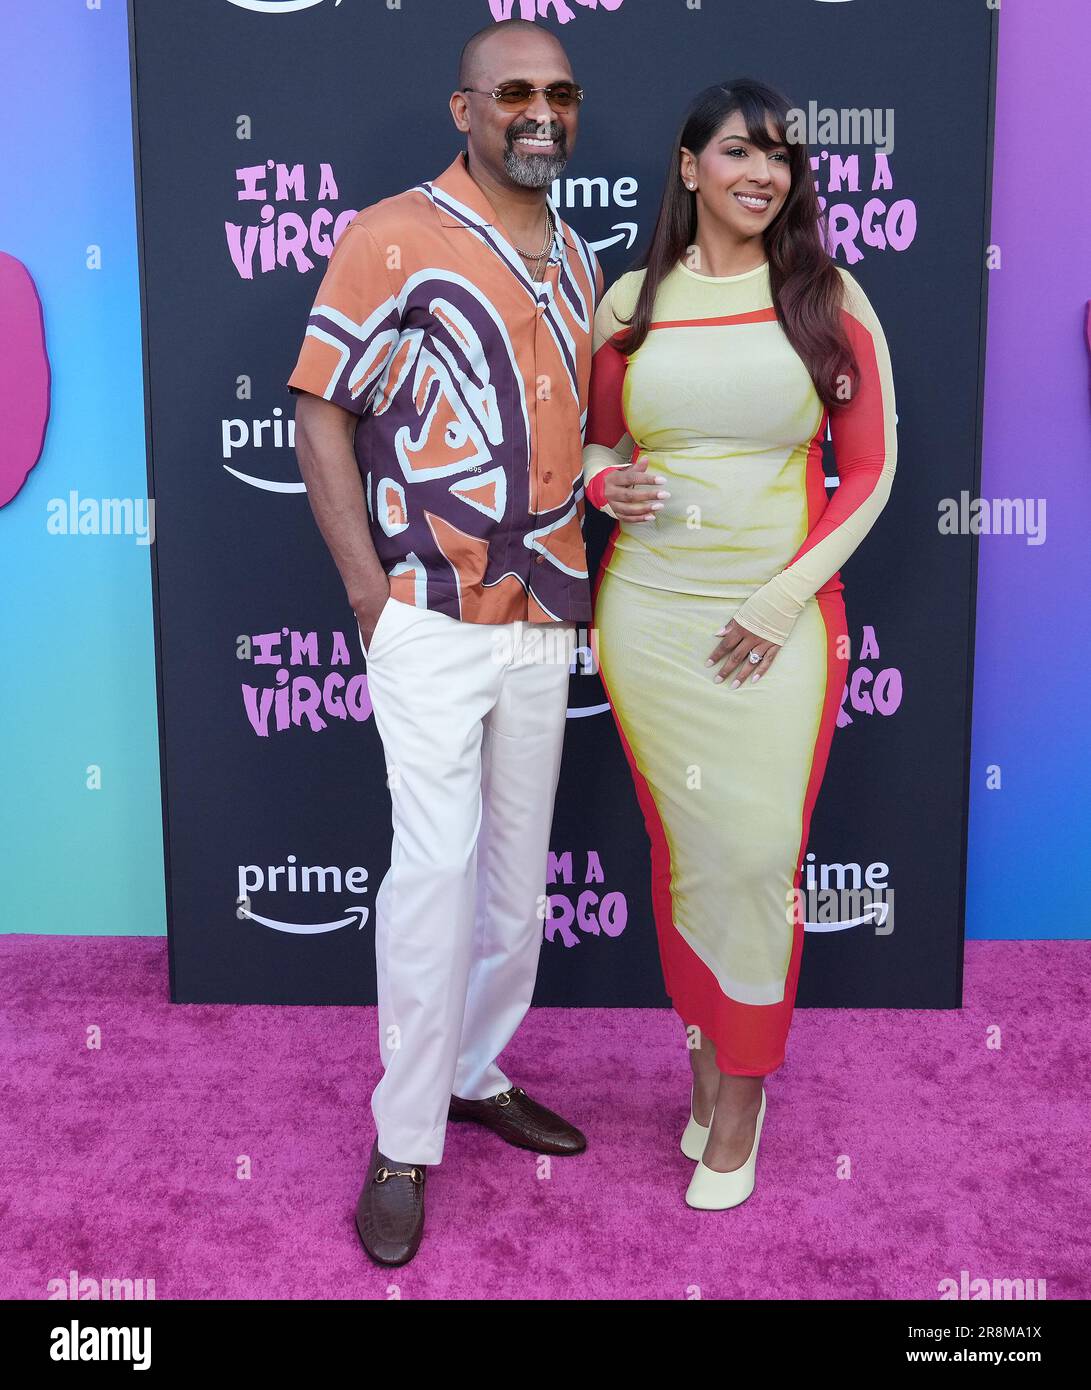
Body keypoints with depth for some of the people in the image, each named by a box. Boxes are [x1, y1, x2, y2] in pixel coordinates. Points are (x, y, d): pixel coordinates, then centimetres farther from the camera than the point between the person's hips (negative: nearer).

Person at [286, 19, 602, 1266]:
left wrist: (576, 568, 9)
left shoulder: (577, 261, 14)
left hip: (545, 620, 6)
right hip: (432, 615, -6)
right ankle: (403, 1142, 8)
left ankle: (482, 1073, 32)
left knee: (518, 863, 13)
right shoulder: (393, 239, -6)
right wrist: (370, 591, -13)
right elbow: (321, 413, -7)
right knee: (435, 863, -8)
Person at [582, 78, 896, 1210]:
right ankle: (708, 1055, 27)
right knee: (684, 848, 7)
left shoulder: (829, 299, 2)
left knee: (761, 850, -2)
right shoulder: (630, 302, 7)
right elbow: (597, 443, 18)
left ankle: (741, 1092, 16)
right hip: (648, 613, 2)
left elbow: (870, 471, 0)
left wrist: (783, 599, -8)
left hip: (778, 620, -1)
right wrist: (605, 483, -6)